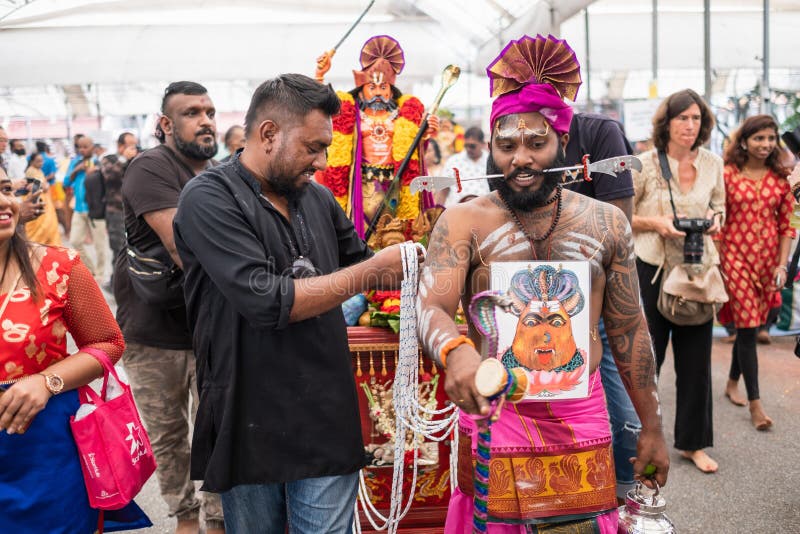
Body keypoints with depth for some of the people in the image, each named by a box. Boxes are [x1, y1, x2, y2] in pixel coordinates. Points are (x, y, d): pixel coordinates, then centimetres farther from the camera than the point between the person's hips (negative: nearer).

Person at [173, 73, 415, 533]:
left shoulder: (319, 198, 6)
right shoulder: (209, 199, -13)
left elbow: (359, 264, 21)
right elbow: (268, 301, -23)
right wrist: (372, 271, -16)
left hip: (326, 422, 4)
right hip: (251, 425, -4)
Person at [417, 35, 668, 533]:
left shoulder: (606, 222, 3)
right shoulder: (463, 221, -6)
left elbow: (629, 329, 8)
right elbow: (431, 306, -18)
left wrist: (652, 426, 10)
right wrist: (456, 350, -41)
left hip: (582, 416, 2)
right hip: (493, 414, -2)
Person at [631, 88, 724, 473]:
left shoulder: (712, 164, 3)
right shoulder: (645, 164, -8)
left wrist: (716, 219, -5)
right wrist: (656, 223, -19)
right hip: (653, 268, -4)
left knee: (696, 358, 9)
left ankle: (692, 442, 24)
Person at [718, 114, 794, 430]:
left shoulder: (781, 178, 6)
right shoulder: (728, 175, -4)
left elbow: (787, 226, 7)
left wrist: (782, 265, -1)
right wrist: (716, 264, -6)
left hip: (768, 258, 4)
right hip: (736, 256, -4)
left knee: (748, 324, 12)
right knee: (748, 326, -6)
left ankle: (732, 383, 32)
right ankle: (755, 403, 0)